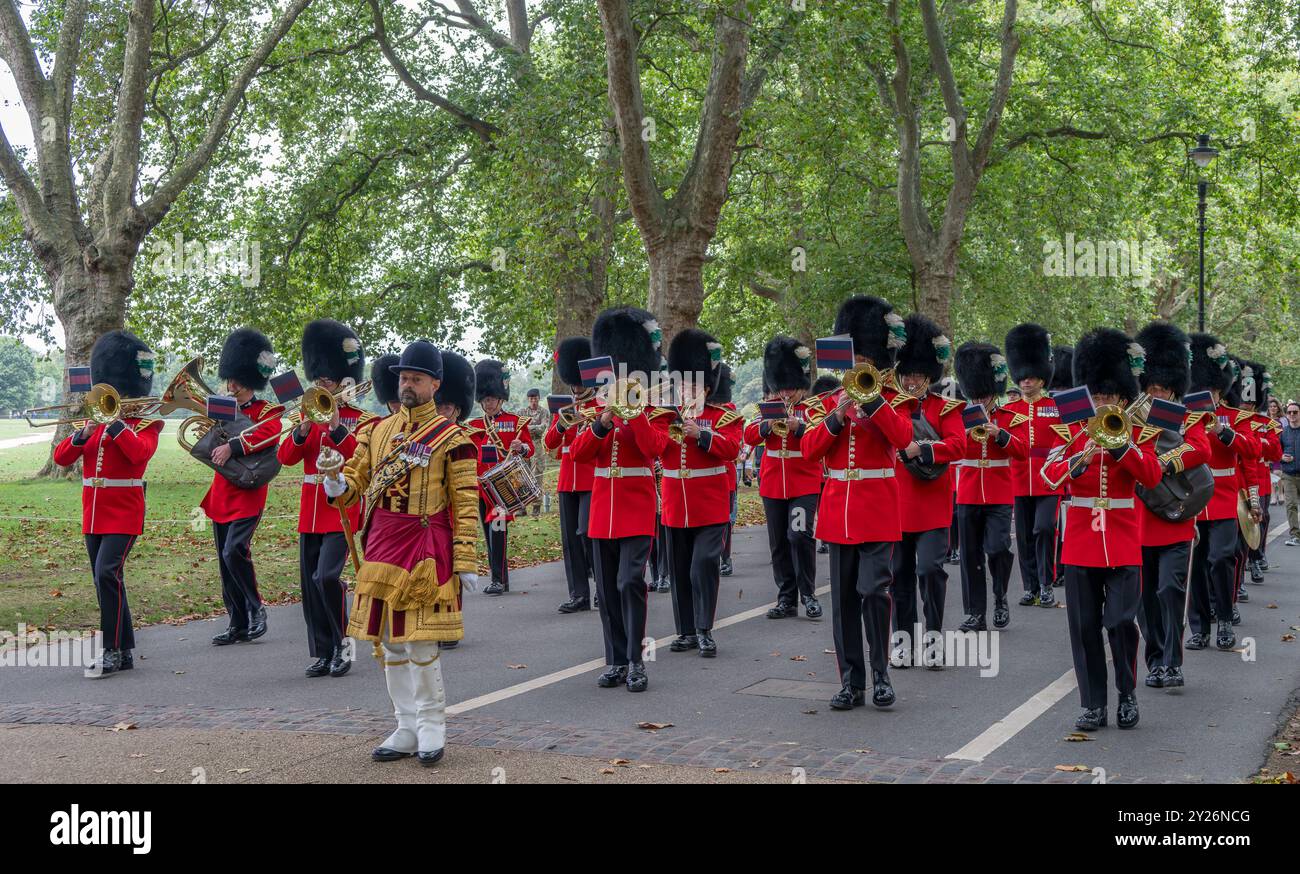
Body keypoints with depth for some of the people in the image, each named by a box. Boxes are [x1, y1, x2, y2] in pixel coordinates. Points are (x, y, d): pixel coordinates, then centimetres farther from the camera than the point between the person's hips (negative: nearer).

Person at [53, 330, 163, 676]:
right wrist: (84, 433, -11)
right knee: (106, 580, 9)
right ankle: (125, 651, 19)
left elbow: (140, 452, -24)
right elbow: (61, 458, 5)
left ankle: (113, 650, -14)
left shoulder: (145, 423, -2)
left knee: (107, 573, -21)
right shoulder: (95, 420, 14)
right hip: (93, 514, 7)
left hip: (123, 514, -7)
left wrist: (114, 421, -22)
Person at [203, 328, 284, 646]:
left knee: (234, 551, -21)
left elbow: (269, 432, -28)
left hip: (247, 496, -7)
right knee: (226, 561, 9)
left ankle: (256, 608, -1)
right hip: (221, 496, 7)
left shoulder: (267, 412, -6)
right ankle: (239, 626, 17)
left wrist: (232, 446, -36)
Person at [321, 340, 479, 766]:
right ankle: (408, 730, 19)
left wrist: (466, 562, -11)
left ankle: (432, 727, 11)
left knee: (420, 642, -4)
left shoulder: (451, 439, -5)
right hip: (381, 548, 6)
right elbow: (354, 481, 14)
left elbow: (466, 504, -7)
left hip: (424, 551, -6)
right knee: (390, 643, 9)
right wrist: (337, 485, -11)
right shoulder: (378, 432, 12)